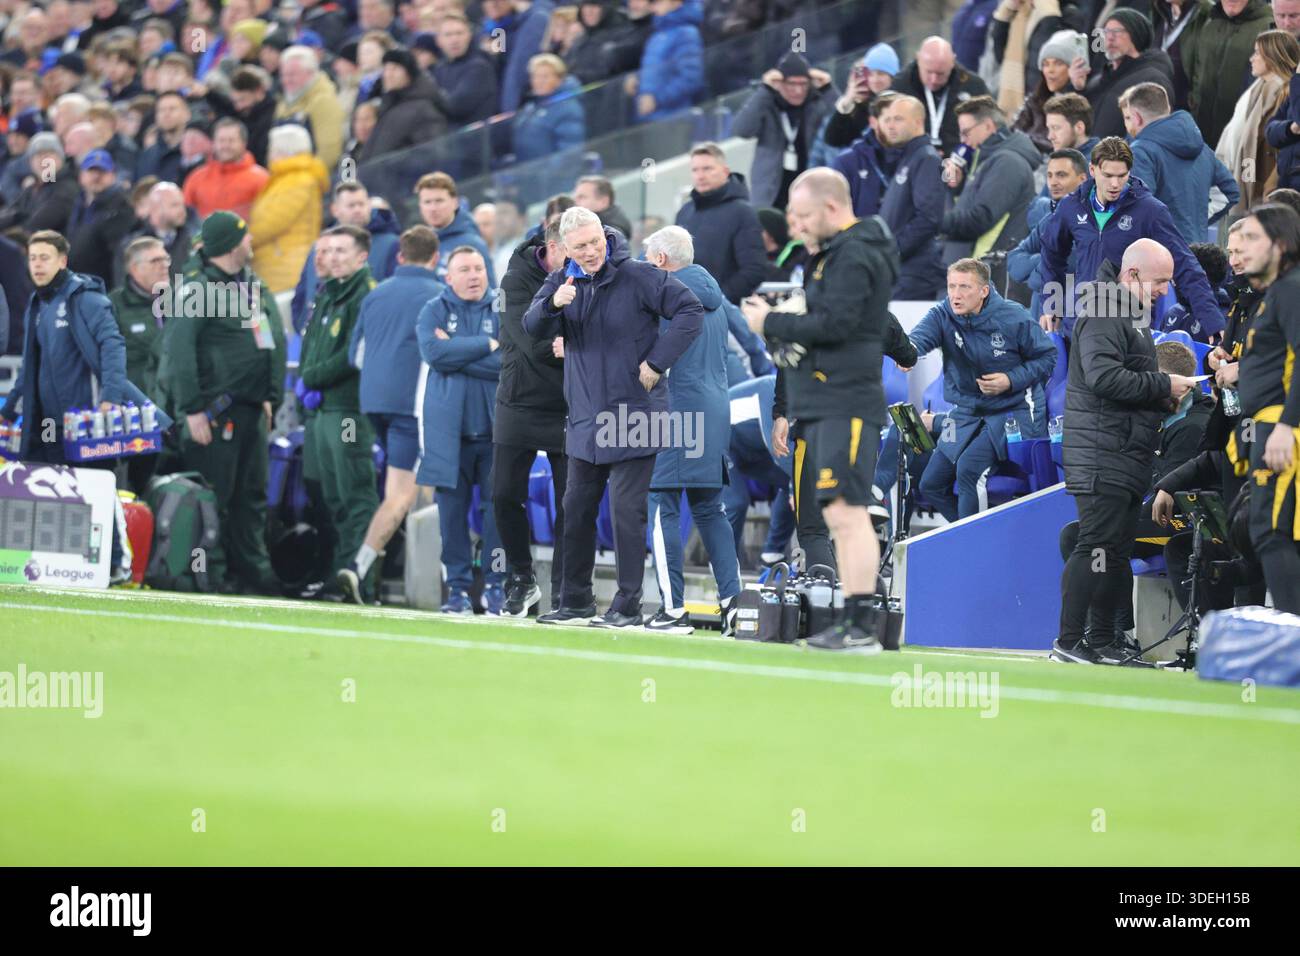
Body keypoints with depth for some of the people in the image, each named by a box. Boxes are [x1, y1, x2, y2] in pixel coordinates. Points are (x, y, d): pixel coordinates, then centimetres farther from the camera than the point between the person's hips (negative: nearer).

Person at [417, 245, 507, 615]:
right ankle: (458, 588, 5)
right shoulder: (434, 310, 7)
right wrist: (487, 345, -10)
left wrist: (457, 354, -9)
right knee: (452, 509, -1)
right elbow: (434, 352, -12)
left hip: (495, 428, 0)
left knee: (499, 507, -3)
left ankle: (496, 585, 5)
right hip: (449, 428, 0)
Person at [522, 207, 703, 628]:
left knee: (627, 510, -7)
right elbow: (533, 327, -6)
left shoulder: (638, 276, -9)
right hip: (585, 419, 6)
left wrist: (657, 361, -13)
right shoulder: (562, 282, 6)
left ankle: (628, 606, -2)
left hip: (633, 416, -6)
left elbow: (691, 311, -8)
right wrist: (553, 304, -28)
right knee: (576, 509, 12)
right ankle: (576, 602, 22)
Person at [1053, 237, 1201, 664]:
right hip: (1101, 456, -11)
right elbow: (1103, 376, -24)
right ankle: (1068, 641, -13)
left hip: (1127, 456, 11)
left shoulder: (1131, 315, 23)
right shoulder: (1103, 314, -12)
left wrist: (1164, 391, 10)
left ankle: (1103, 637, 17)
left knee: (1117, 548, 12)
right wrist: (1163, 386, -18)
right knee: (1097, 545, -13)